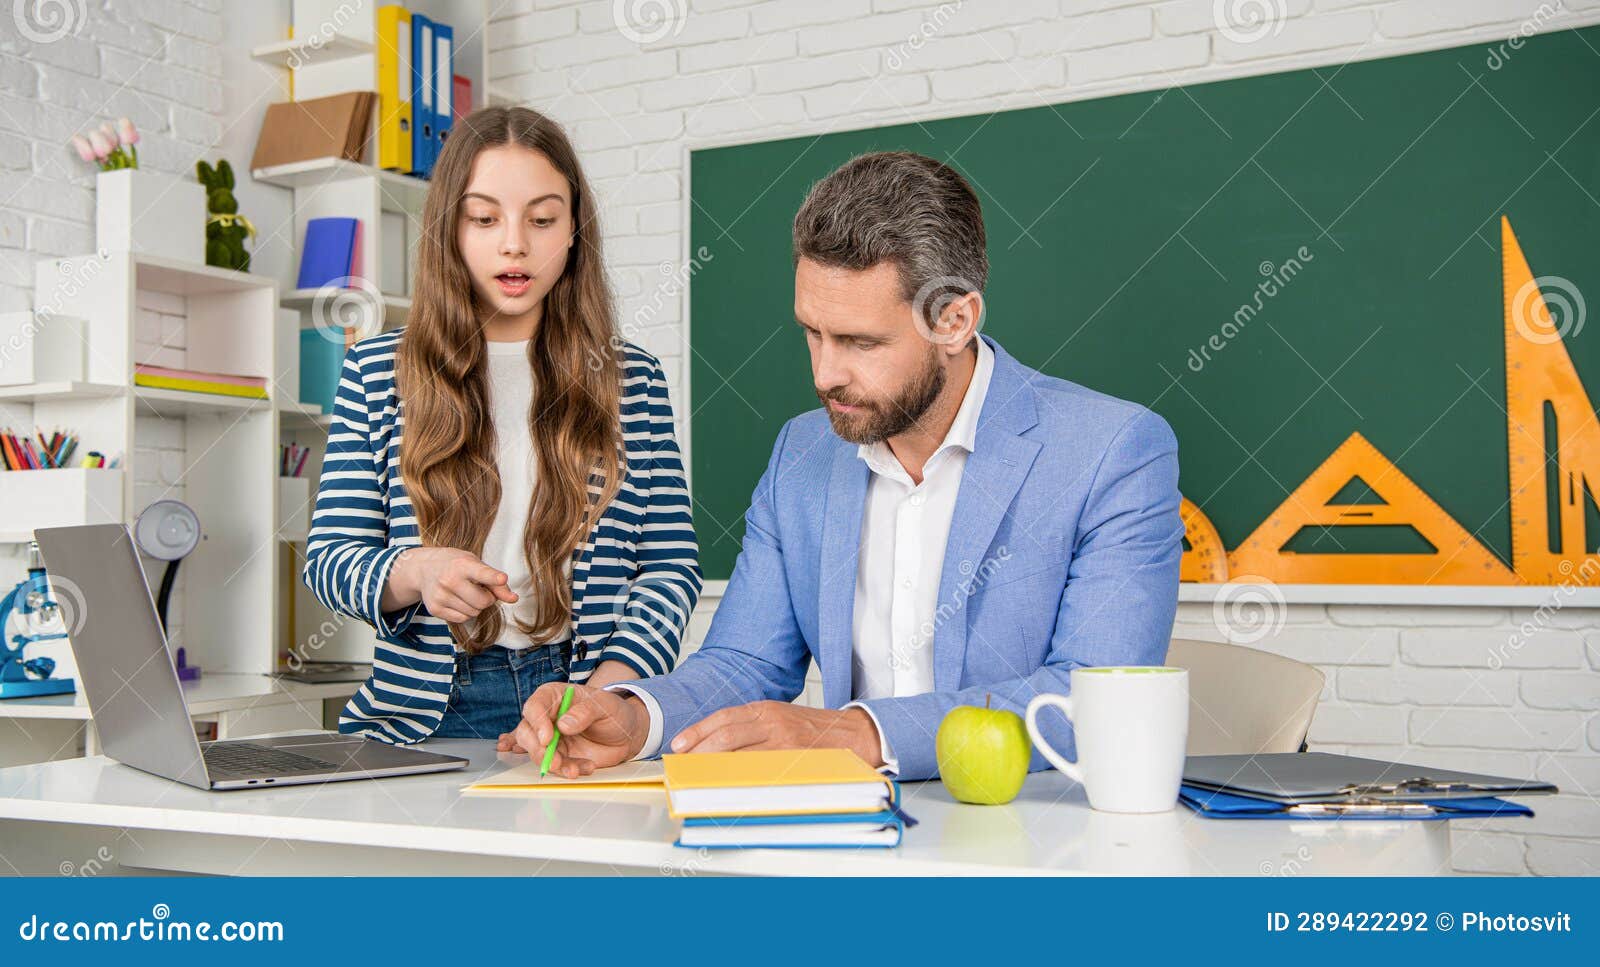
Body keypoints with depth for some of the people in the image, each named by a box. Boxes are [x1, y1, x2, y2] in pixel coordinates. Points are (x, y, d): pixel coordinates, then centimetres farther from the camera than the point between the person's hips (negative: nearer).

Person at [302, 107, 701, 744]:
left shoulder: (631, 379, 10)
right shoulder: (376, 371, 8)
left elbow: (671, 564, 6)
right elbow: (329, 557, 7)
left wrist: (607, 692, -11)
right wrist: (413, 571, -16)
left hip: (581, 697, 0)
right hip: (430, 710, 1)